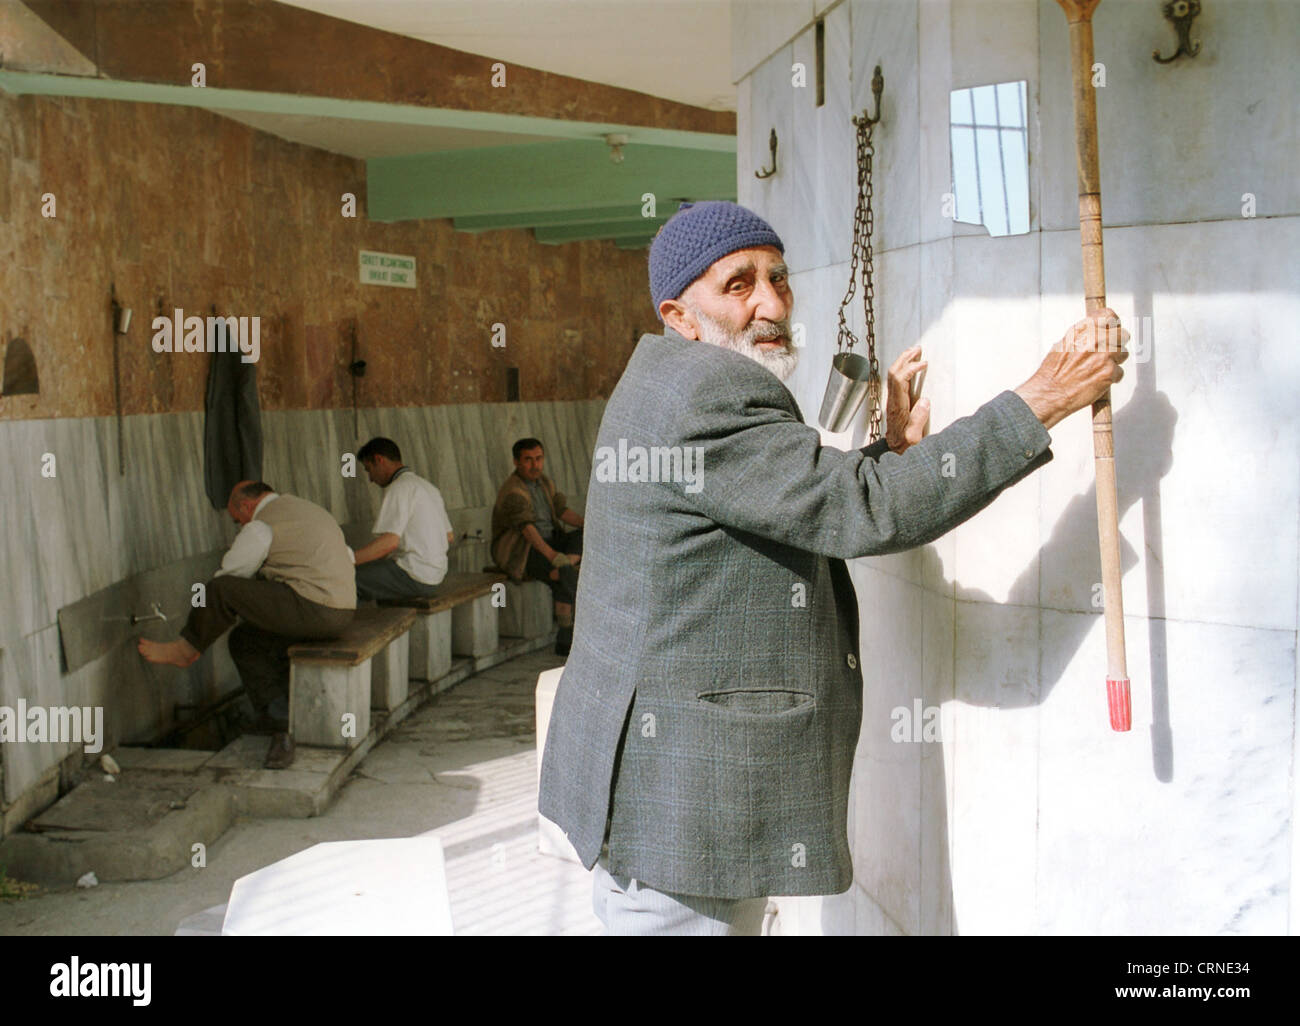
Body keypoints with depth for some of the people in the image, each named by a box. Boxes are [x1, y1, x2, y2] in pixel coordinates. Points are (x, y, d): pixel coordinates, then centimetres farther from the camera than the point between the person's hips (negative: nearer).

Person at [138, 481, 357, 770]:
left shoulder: (261, 527, -6)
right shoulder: (307, 509, 24)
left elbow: (228, 575, 1)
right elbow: (347, 556, 33)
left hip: (311, 609, -10)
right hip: (340, 613, 10)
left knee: (221, 590, -9)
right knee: (244, 640, 17)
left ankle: (185, 649, 18)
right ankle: (283, 730, 10)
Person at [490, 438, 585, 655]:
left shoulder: (544, 482, 11)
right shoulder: (513, 491, -17)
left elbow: (562, 510, 8)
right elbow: (526, 526, -30)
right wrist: (551, 555, -42)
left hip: (548, 541, 8)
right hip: (518, 552, -8)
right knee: (570, 576, -28)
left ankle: (557, 574, -32)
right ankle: (564, 640, -24)